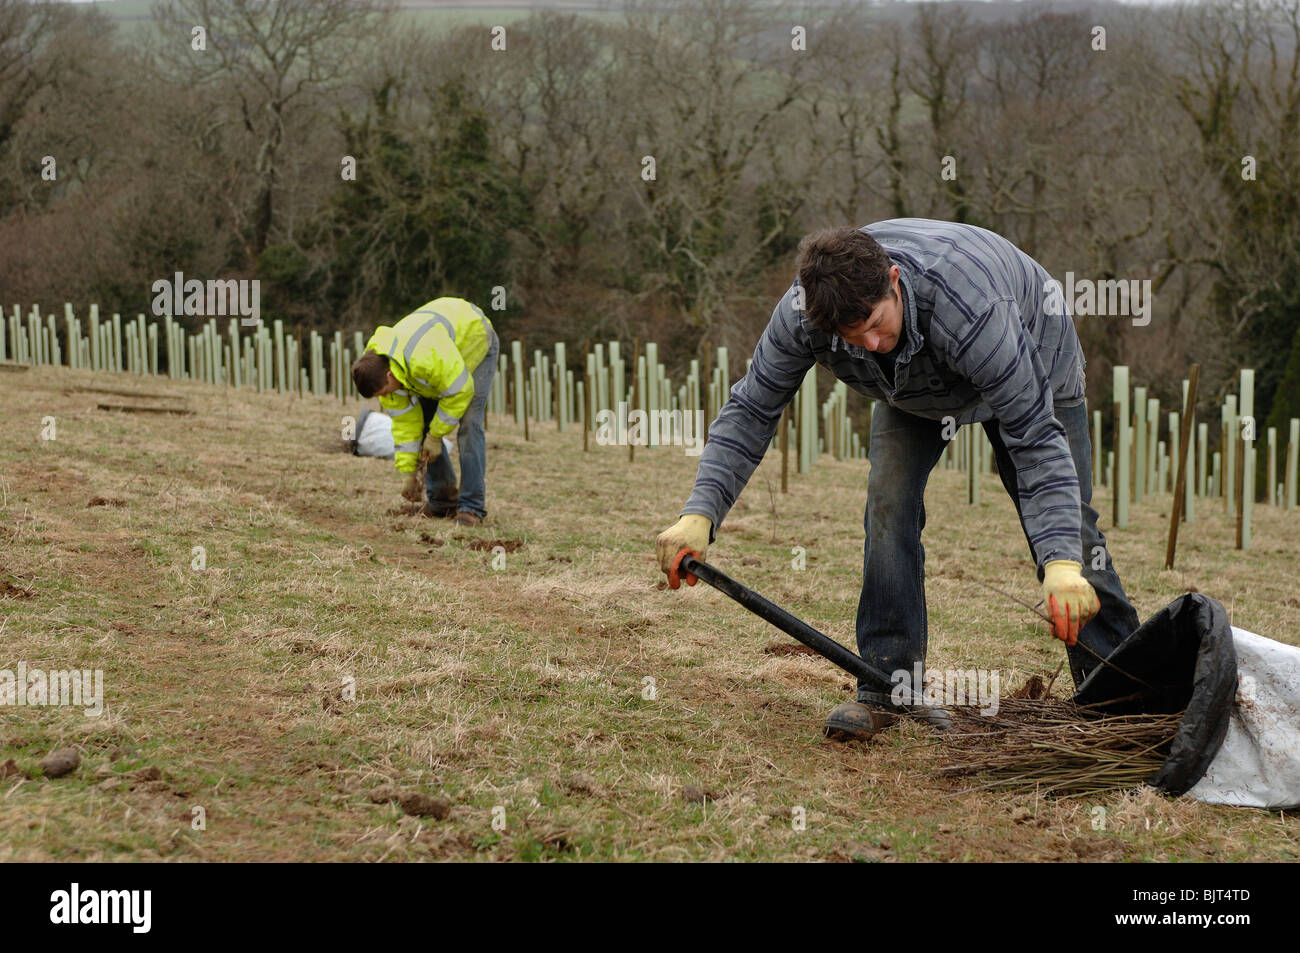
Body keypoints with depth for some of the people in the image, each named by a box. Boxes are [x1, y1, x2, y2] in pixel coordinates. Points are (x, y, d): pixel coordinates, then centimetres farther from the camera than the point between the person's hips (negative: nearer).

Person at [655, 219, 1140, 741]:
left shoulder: (970, 307, -48)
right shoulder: (802, 312, -35)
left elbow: (1036, 436, -45)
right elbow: (751, 409, -21)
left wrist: (1061, 563, -55)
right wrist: (699, 513, -34)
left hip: (1034, 361, -3)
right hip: (914, 385, 4)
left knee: (1063, 525, -6)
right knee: (889, 500, -14)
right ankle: (887, 686, -7)